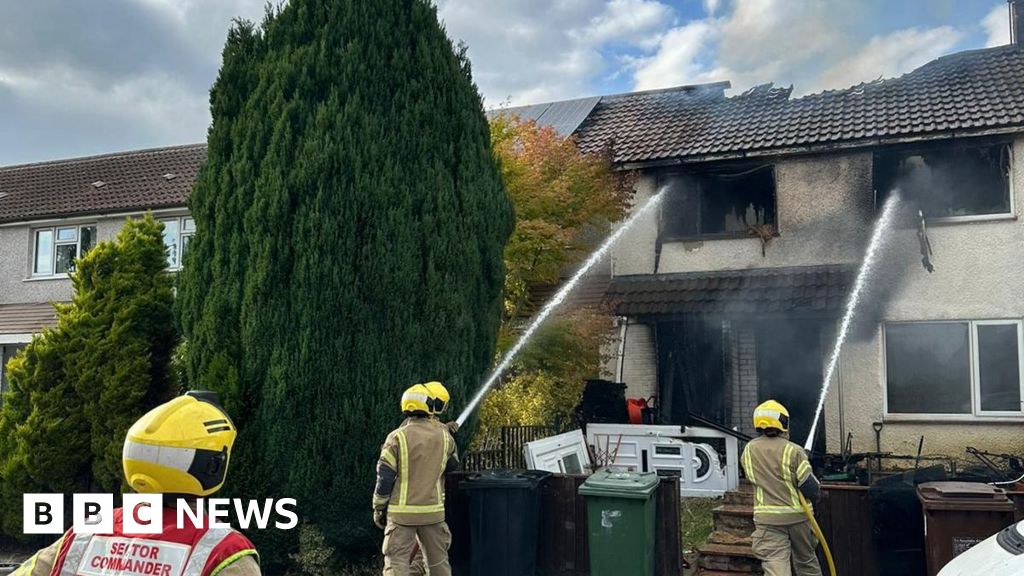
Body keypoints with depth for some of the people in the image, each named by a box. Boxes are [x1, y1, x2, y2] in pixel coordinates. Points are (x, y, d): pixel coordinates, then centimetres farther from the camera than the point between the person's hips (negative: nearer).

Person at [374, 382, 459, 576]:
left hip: (402, 512, -3)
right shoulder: (444, 436, -1)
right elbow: (453, 465, 16)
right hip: (433, 511, 3)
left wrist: (378, 508, 3)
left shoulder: (397, 437, -9)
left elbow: (385, 477, -8)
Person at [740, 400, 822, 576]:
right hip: (798, 515, 0)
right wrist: (816, 495, 10)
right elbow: (810, 487, -12)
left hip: (767, 518, 0)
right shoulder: (793, 451, -11)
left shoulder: (748, 451, -1)